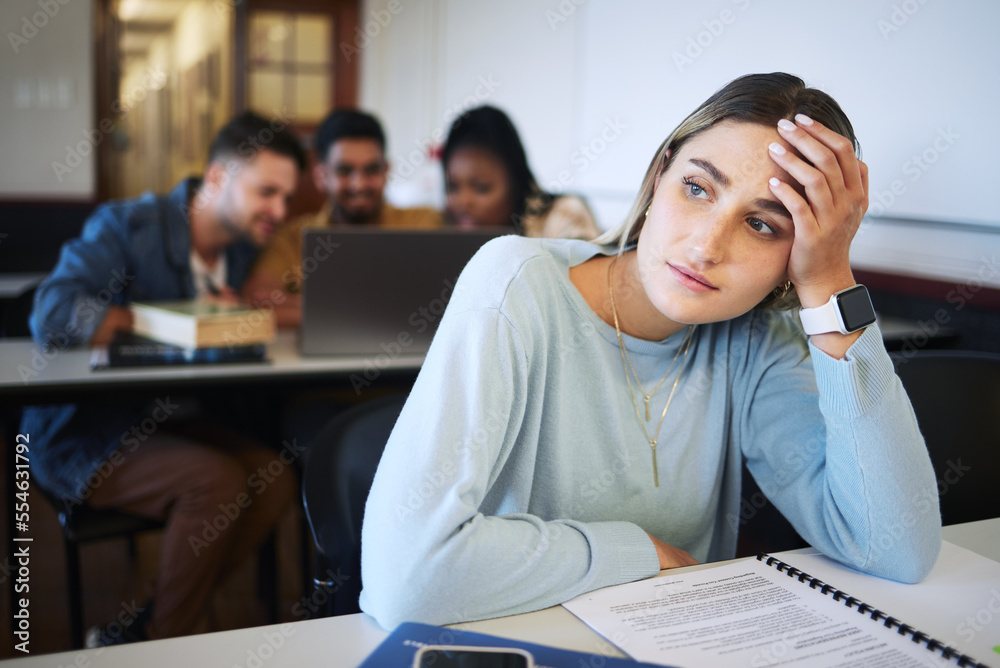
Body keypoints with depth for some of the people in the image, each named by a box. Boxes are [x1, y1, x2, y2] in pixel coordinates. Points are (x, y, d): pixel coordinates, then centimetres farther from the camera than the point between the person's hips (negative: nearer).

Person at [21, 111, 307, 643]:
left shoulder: (242, 249, 5)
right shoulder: (127, 225, -15)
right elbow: (53, 316, -26)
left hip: (165, 421, 7)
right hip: (82, 434, -7)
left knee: (274, 480, -16)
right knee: (217, 479, -27)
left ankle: (133, 638, -6)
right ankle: (160, 647, -4)